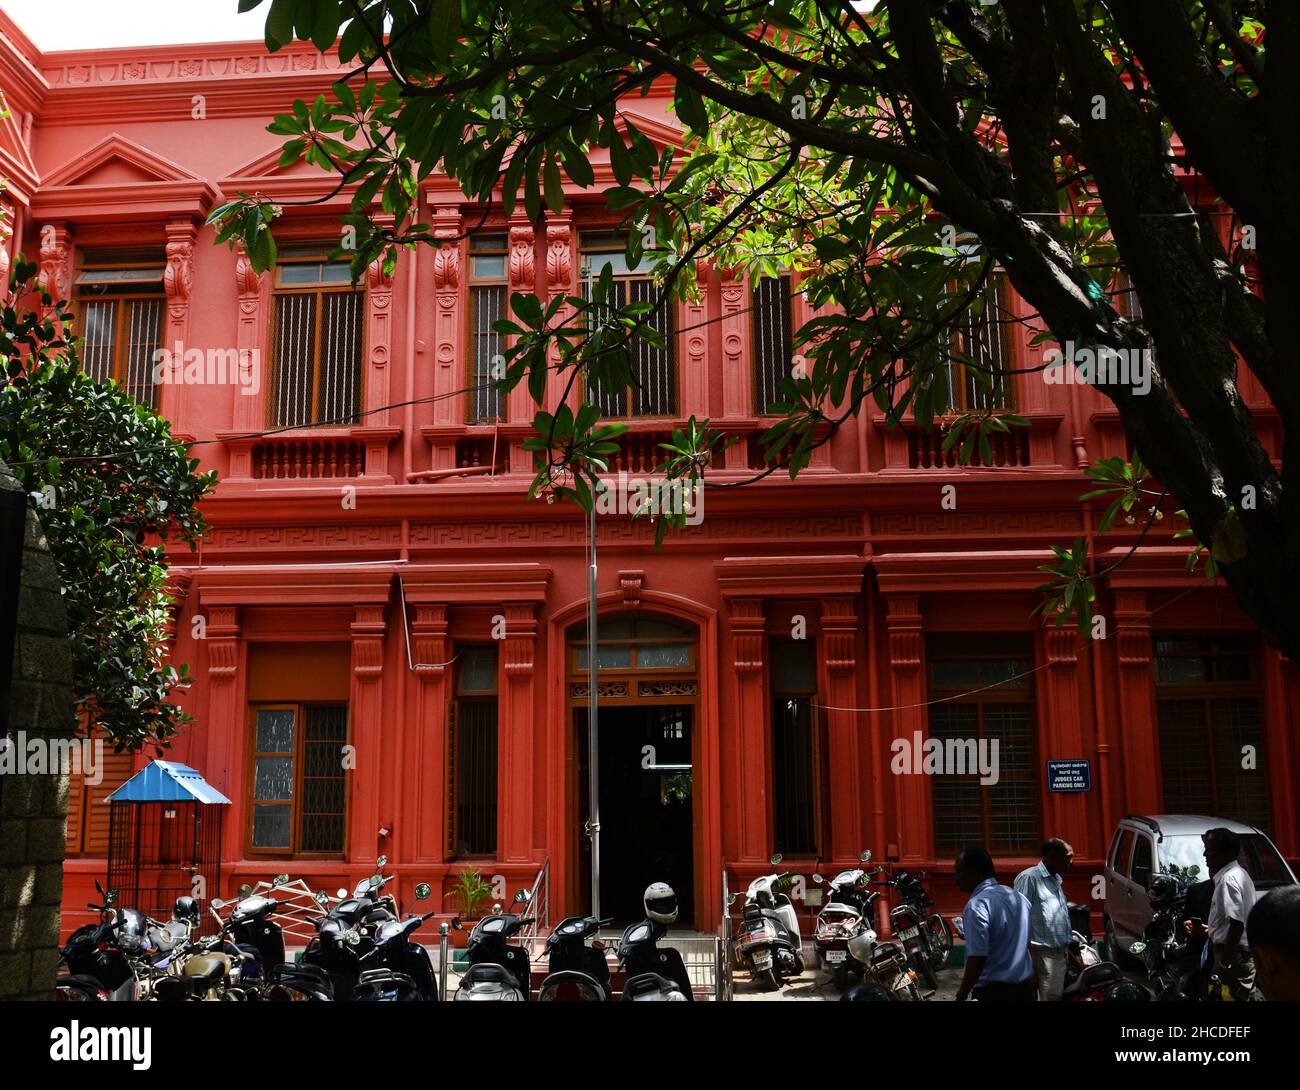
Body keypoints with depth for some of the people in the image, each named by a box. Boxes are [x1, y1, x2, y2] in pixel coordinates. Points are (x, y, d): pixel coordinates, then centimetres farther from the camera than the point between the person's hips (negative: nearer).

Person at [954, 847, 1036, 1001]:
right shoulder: (1018, 896, 6)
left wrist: (961, 996, -15)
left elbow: (977, 958, -24)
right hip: (1024, 988, 8)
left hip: (994, 991, -8)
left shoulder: (977, 905, -20)